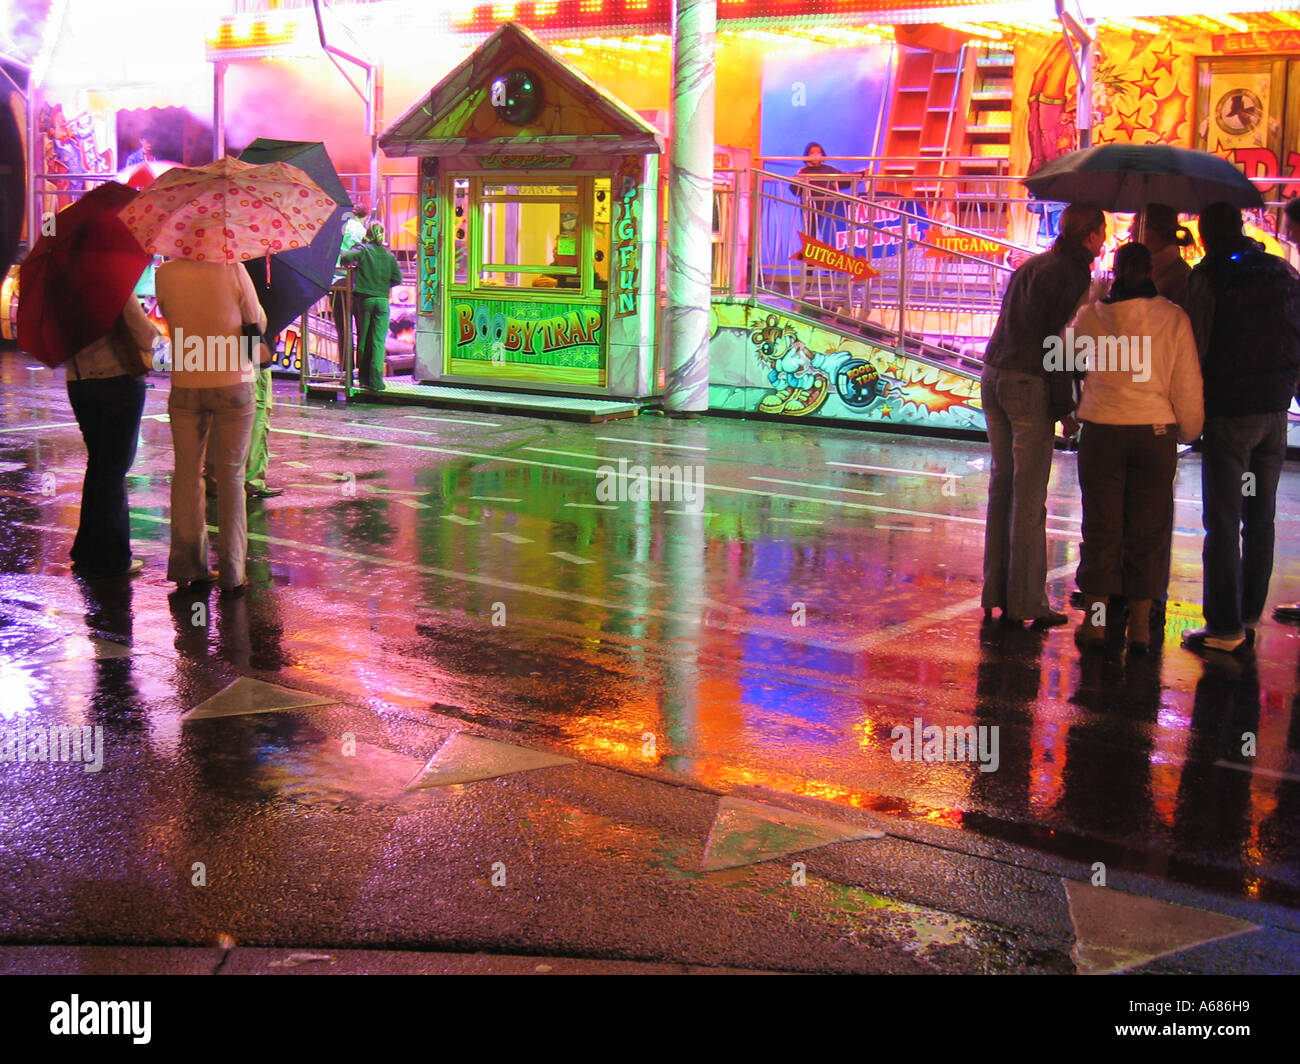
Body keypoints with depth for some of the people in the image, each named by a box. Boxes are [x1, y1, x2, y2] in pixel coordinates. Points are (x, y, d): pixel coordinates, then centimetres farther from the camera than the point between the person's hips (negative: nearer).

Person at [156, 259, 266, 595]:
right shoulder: (233, 270, -12)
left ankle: (187, 567, 13)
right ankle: (231, 572, 6)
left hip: (185, 385, 2)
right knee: (231, 475, 6)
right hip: (234, 382, -2)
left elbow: (168, 315, 10)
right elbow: (258, 323, -1)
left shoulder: (166, 273, -6)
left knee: (187, 472, 11)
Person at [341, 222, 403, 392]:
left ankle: (364, 379, 15)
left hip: (363, 299, 0)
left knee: (363, 340, 10)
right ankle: (375, 380, -11)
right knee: (378, 341, -1)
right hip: (382, 300, 0)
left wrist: (352, 264, 4)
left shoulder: (363, 249, -1)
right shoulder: (389, 255, 6)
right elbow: (397, 278, 4)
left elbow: (347, 257, -17)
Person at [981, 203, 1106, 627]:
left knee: (1002, 485, 12)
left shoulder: (1030, 266, 17)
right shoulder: (1070, 273, -7)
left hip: (993, 380, 8)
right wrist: (1066, 408, -10)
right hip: (1030, 386, -8)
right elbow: (1061, 342, -13)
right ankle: (1025, 603, 1)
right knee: (1029, 496, -3)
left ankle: (995, 593, 17)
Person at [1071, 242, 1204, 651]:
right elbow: (1187, 385, 0)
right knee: (1148, 529, 8)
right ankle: (1140, 626, 11)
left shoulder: (1091, 315, -2)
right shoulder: (1173, 319, -3)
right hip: (1155, 433, 0)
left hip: (1101, 432, 0)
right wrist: (1189, 431, 12)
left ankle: (1095, 620, 11)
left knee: (1101, 526, 8)